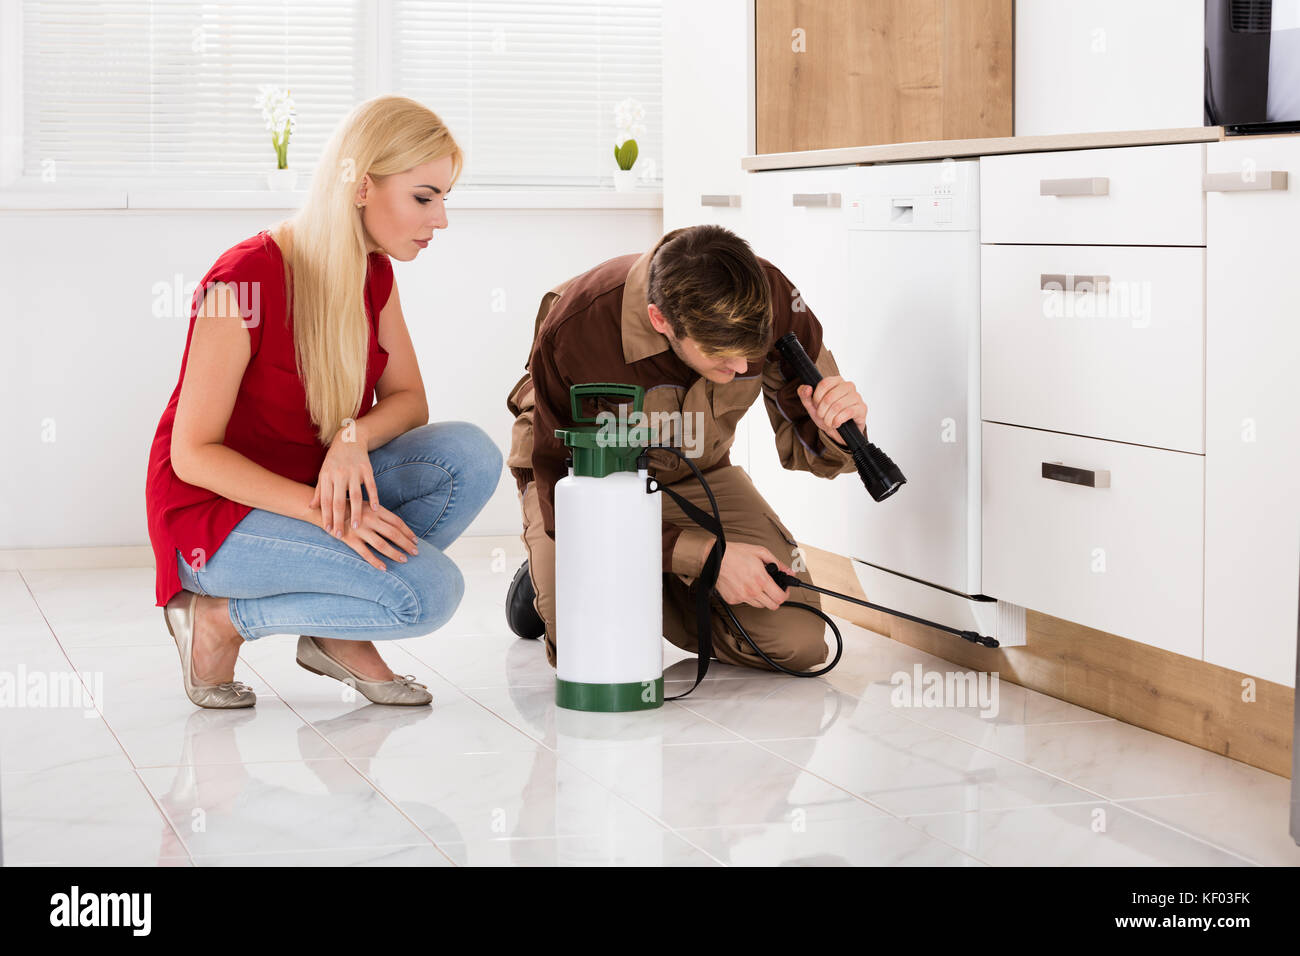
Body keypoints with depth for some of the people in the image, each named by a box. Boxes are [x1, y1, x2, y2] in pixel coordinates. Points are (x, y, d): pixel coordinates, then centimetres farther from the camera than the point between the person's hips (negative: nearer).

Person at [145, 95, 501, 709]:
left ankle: (338, 632, -2)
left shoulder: (373, 273, 0)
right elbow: (194, 453, -21)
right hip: (217, 508, -7)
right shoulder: (246, 278, -23)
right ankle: (220, 618, -5)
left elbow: (408, 399, 3)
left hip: (313, 490, 7)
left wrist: (354, 438, -22)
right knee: (428, 591, -25)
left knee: (469, 456, -16)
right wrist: (323, 511, -33)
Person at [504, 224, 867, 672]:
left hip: (694, 476, 3)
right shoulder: (574, 329, -36)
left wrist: (838, 429, -37)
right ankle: (549, 572, 8)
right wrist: (705, 555, -33)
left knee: (799, 642, -14)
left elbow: (805, 450, -11)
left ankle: (656, 587, 13)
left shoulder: (771, 298, -25)